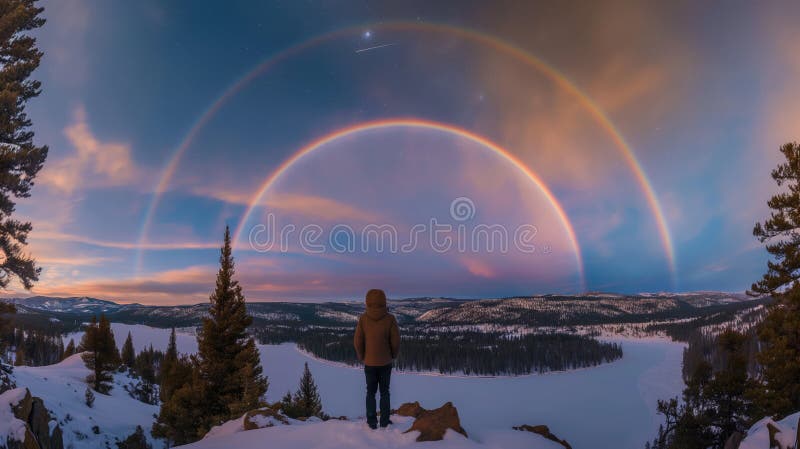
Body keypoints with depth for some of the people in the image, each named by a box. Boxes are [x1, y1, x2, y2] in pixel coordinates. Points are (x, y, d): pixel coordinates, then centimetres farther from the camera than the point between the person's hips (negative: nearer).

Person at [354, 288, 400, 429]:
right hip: (386, 363, 0)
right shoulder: (390, 319, -14)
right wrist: (393, 356, 9)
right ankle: (384, 422, 17)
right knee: (384, 392, 15)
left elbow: (358, 341, -9)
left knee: (371, 392, 15)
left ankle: (372, 422, 16)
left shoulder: (363, 318, -12)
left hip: (369, 363, 1)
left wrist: (362, 357, 8)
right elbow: (396, 341, -10)